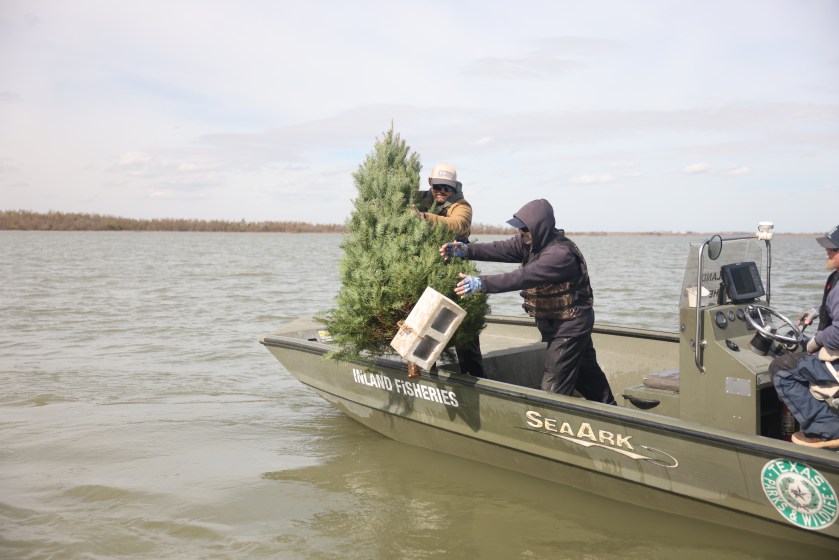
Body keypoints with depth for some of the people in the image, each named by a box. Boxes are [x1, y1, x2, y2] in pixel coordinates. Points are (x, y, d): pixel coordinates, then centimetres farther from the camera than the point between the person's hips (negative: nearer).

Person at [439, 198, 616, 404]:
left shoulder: (560, 254, -28)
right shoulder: (531, 242, 0)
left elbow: (523, 277, -39)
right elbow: (501, 249, -11)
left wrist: (481, 283, -47)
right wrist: (465, 250, -25)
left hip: (570, 325, -10)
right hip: (554, 323, 10)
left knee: (554, 385, -8)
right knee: (586, 371, 24)